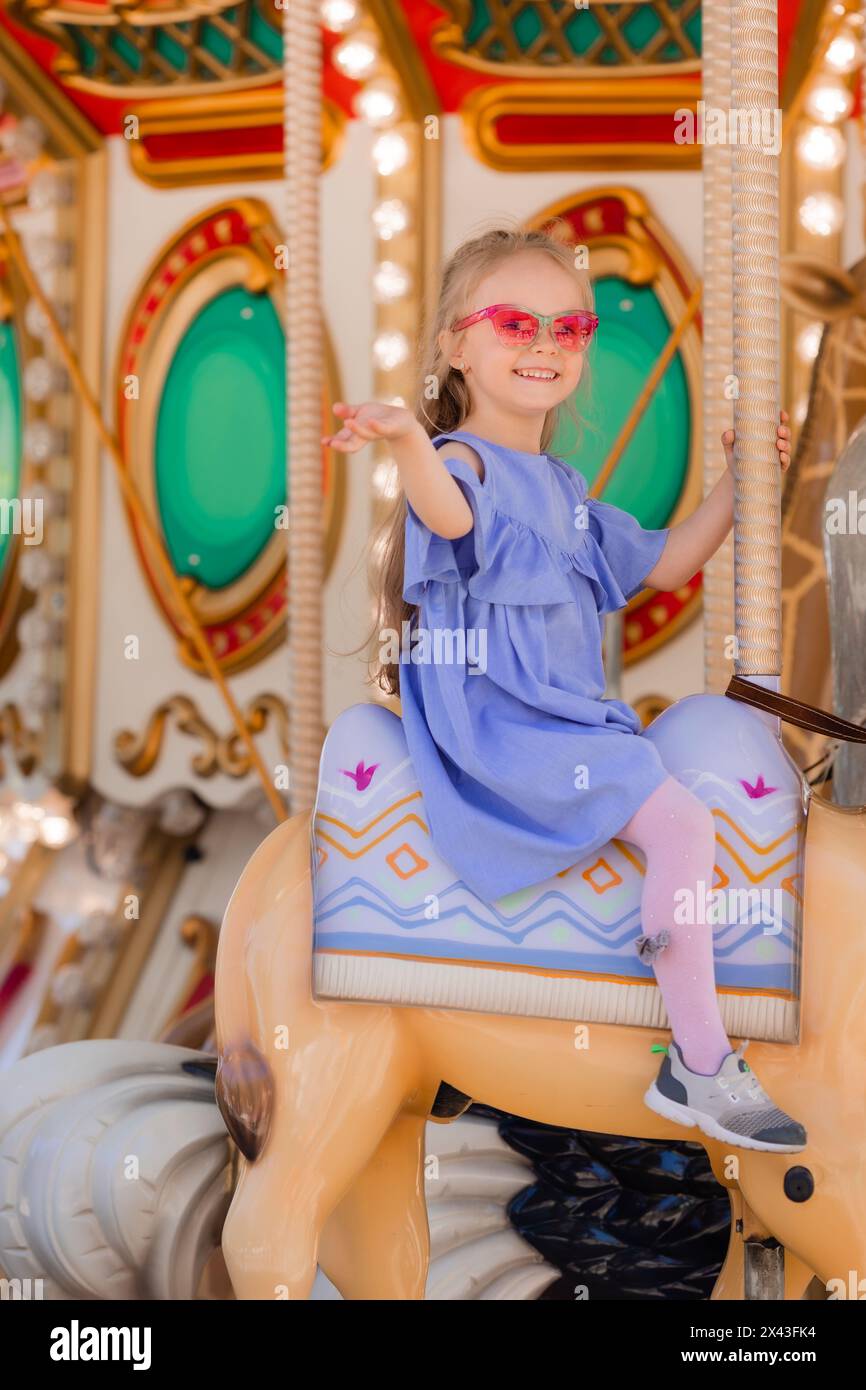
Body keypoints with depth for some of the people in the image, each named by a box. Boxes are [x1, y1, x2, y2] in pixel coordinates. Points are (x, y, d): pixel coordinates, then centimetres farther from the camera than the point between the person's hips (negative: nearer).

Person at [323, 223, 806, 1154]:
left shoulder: (564, 488, 18)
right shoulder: (463, 460, -11)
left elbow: (661, 563, 25)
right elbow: (450, 514, -36)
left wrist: (738, 481, 16)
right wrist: (407, 439, -58)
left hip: (568, 719, 10)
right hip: (500, 727, -10)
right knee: (683, 826, -21)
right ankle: (704, 1069, -13)